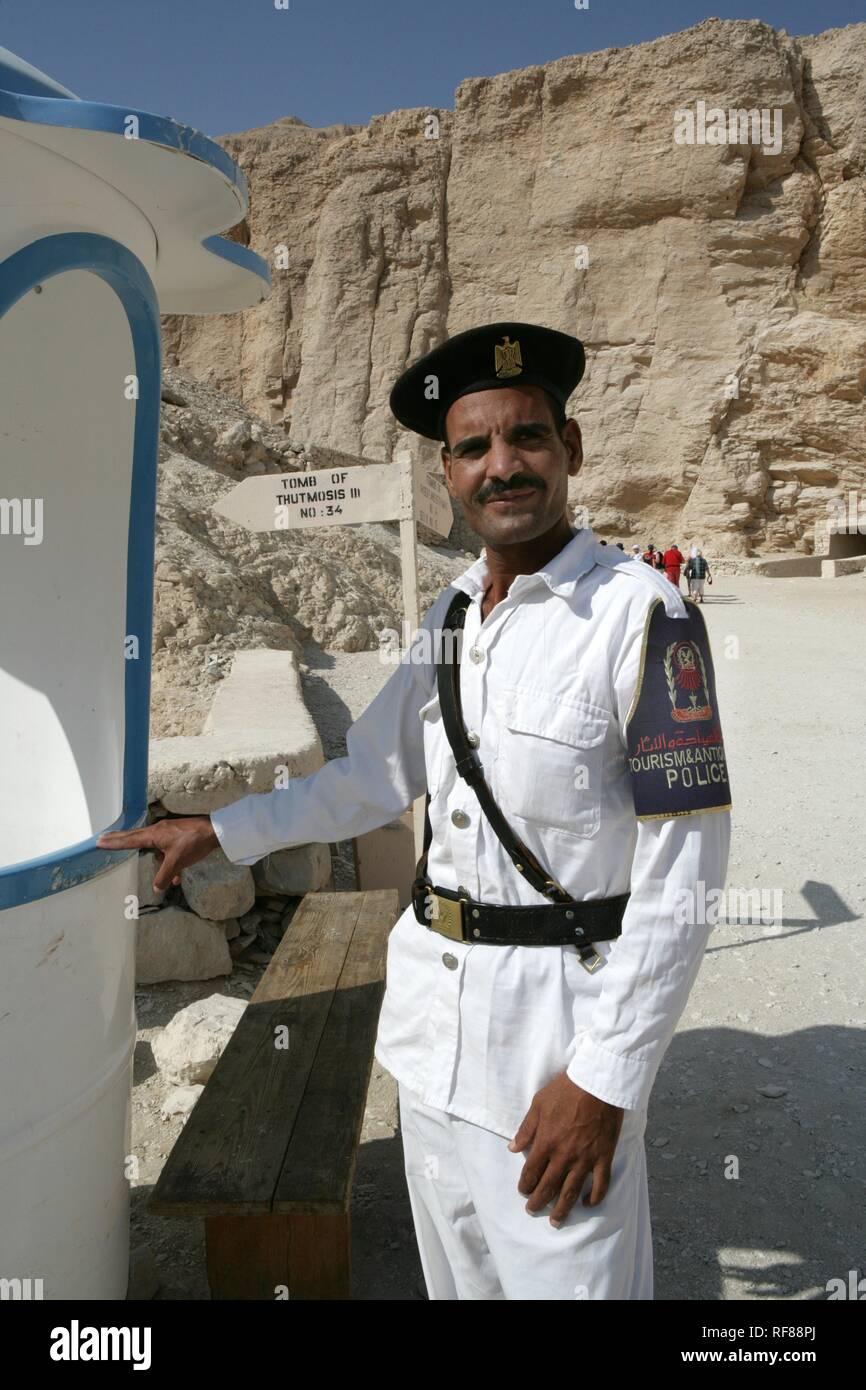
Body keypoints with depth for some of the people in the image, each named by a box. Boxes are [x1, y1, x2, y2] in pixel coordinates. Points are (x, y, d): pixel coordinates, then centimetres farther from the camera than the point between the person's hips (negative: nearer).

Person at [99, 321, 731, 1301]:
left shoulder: (642, 617, -16)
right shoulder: (448, 617, 6)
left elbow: (679, 878, -16)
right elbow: (375, 776, 16)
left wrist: (605, 1079, -15)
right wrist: (217, 832, 16)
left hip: (559, 1013, -6)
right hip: (431, 1004, 7)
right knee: (457, 1277, 22)